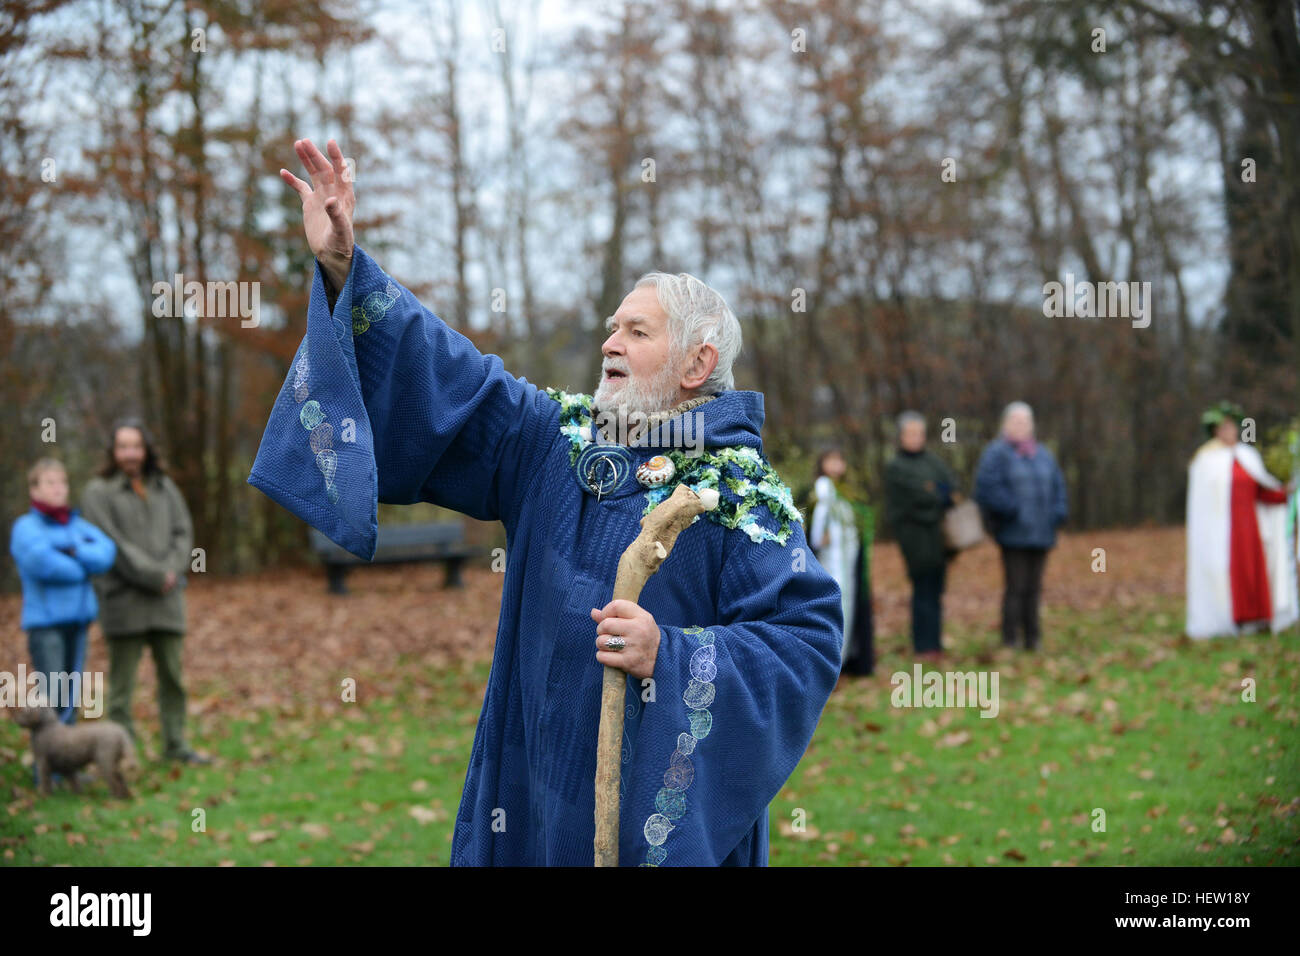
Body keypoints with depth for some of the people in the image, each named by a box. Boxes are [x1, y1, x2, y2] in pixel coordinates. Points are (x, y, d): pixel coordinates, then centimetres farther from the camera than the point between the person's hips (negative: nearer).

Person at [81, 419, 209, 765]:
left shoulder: (164, 487, 13)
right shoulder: (99, 492, -3)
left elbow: (183, 531, 9)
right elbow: (111, 544, -11)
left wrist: (172, 570, -9)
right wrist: (155, 576, -13)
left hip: (167, 598, 5)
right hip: (124, 600, -5)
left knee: (172, 675, 10)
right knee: (122, 681, -2)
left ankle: (175, 744, 19)